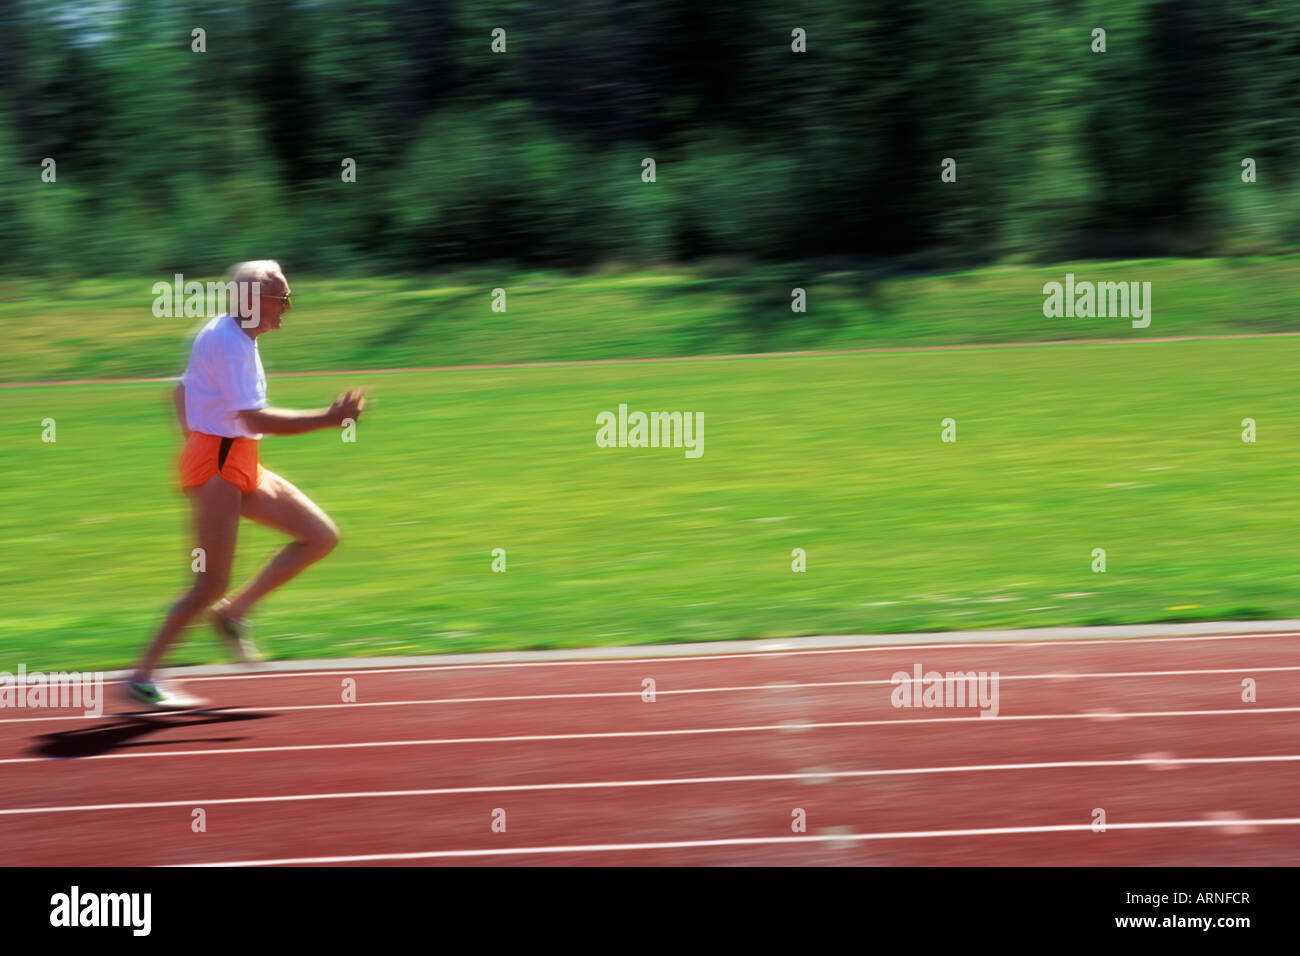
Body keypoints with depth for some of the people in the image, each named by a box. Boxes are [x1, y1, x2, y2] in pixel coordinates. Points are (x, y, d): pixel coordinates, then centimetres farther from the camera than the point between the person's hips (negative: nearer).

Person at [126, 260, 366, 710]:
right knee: (212, 583, -9)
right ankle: (142, 678, -1)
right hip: (216, 466, -10)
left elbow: (183, 391, 25)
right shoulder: (229, 343, -17)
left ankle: (233, 612, 8)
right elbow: (255, 419, -26)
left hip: (241, 466, 10)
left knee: (321, 536, 5)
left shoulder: (235, 337, 14)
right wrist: (330, 418, -26)